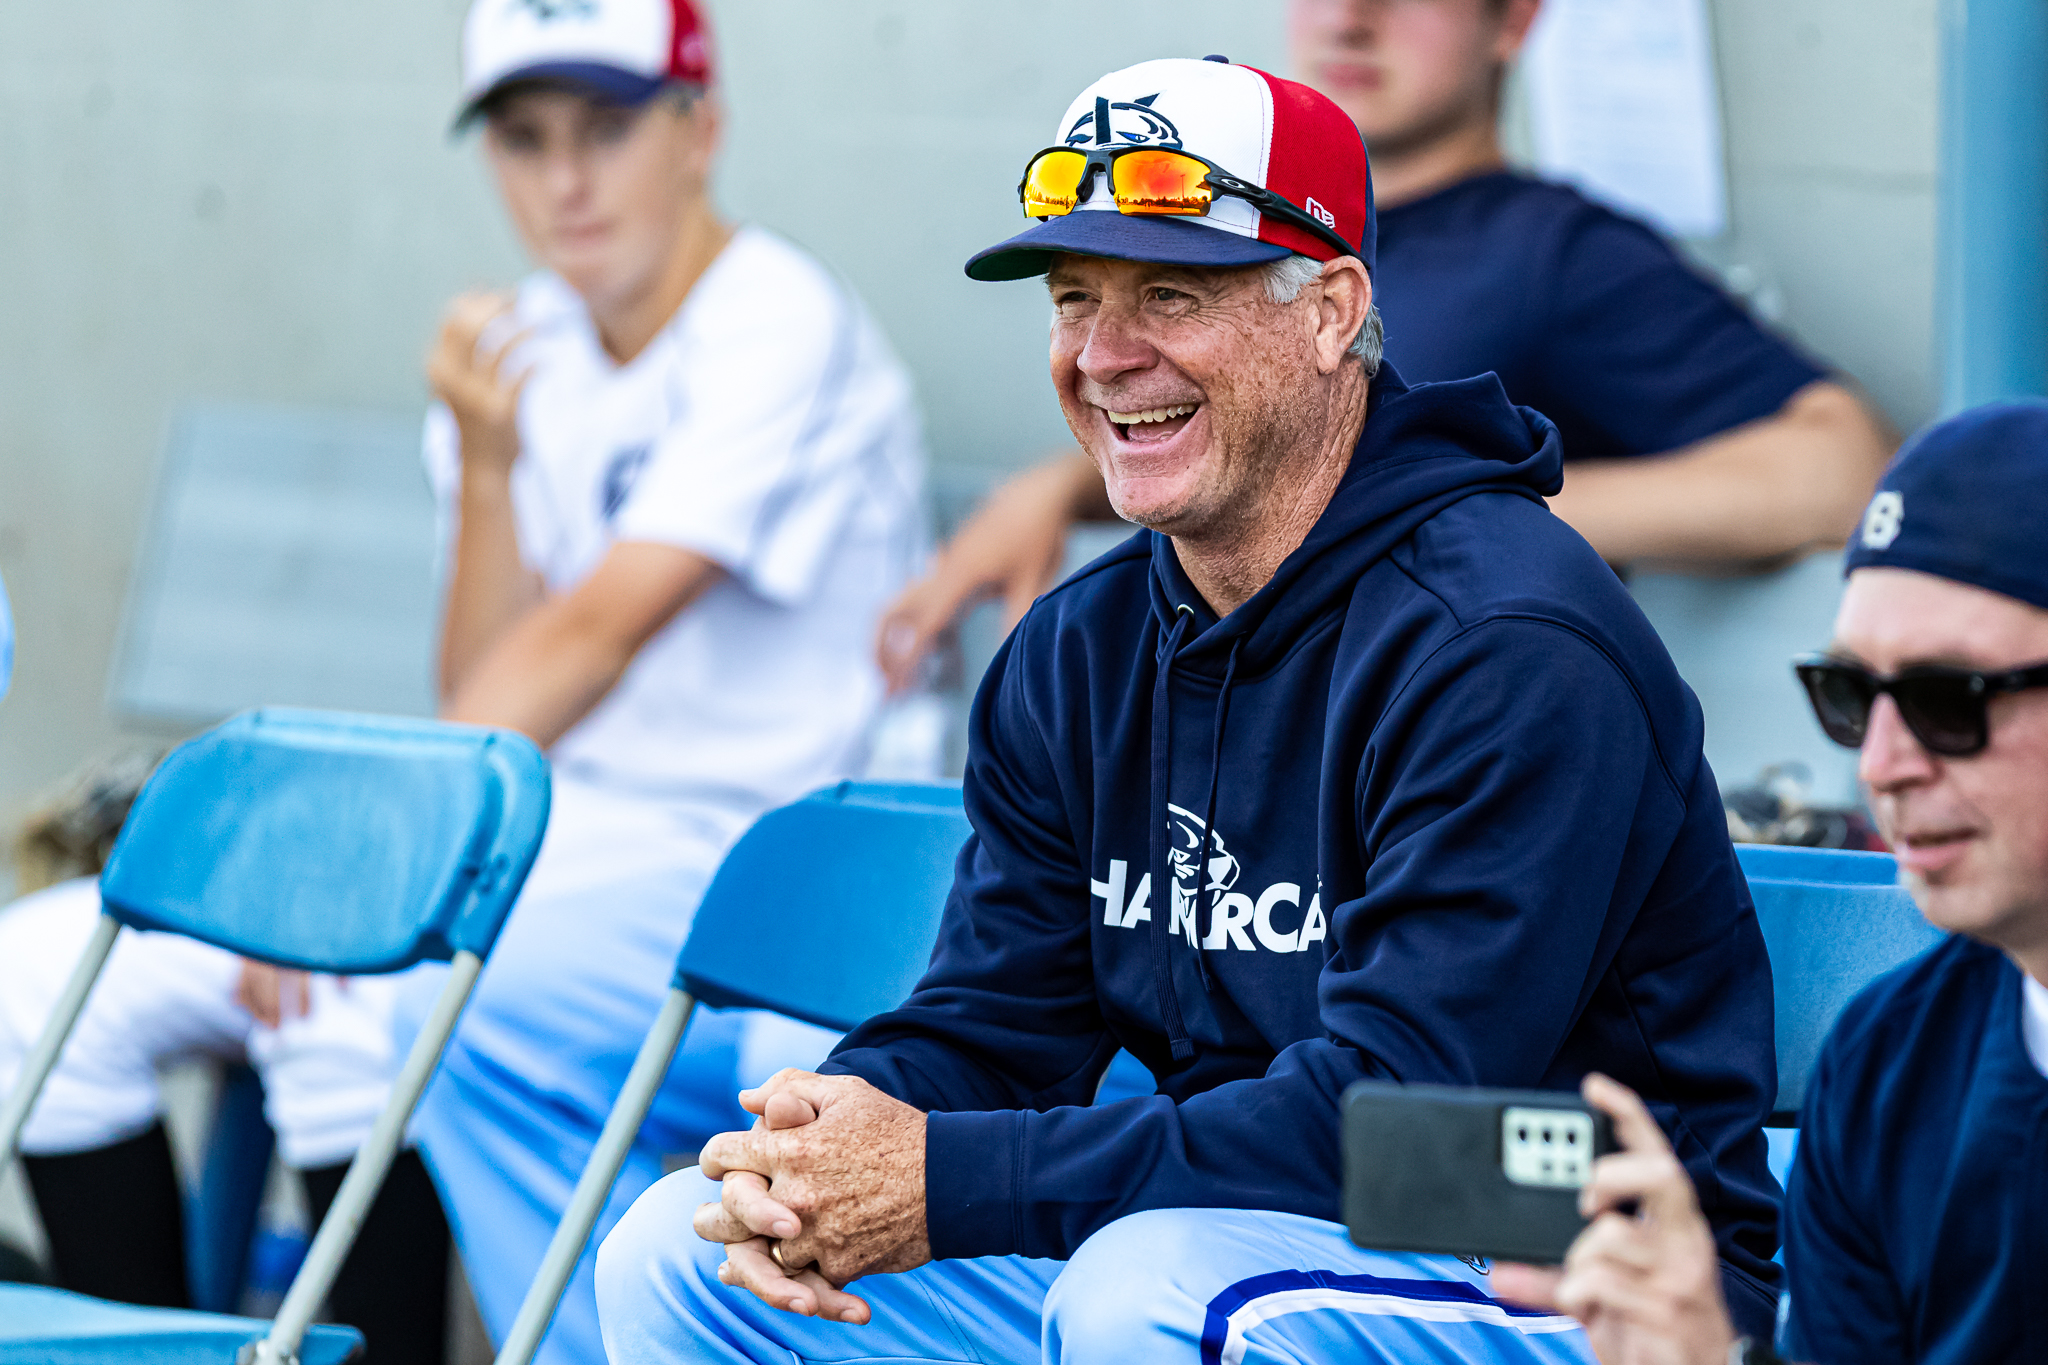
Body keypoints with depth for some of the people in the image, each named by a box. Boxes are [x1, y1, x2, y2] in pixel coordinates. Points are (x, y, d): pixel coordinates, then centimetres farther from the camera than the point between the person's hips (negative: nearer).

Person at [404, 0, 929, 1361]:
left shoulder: (781, 325, -10)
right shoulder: (524, 351, 11)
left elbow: (601, 626, -20)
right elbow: (490, 702, 7)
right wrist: (485, 471, -7)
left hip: (750, 875, -7)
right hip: (570, 850, 7)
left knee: (435, 1002, -35)